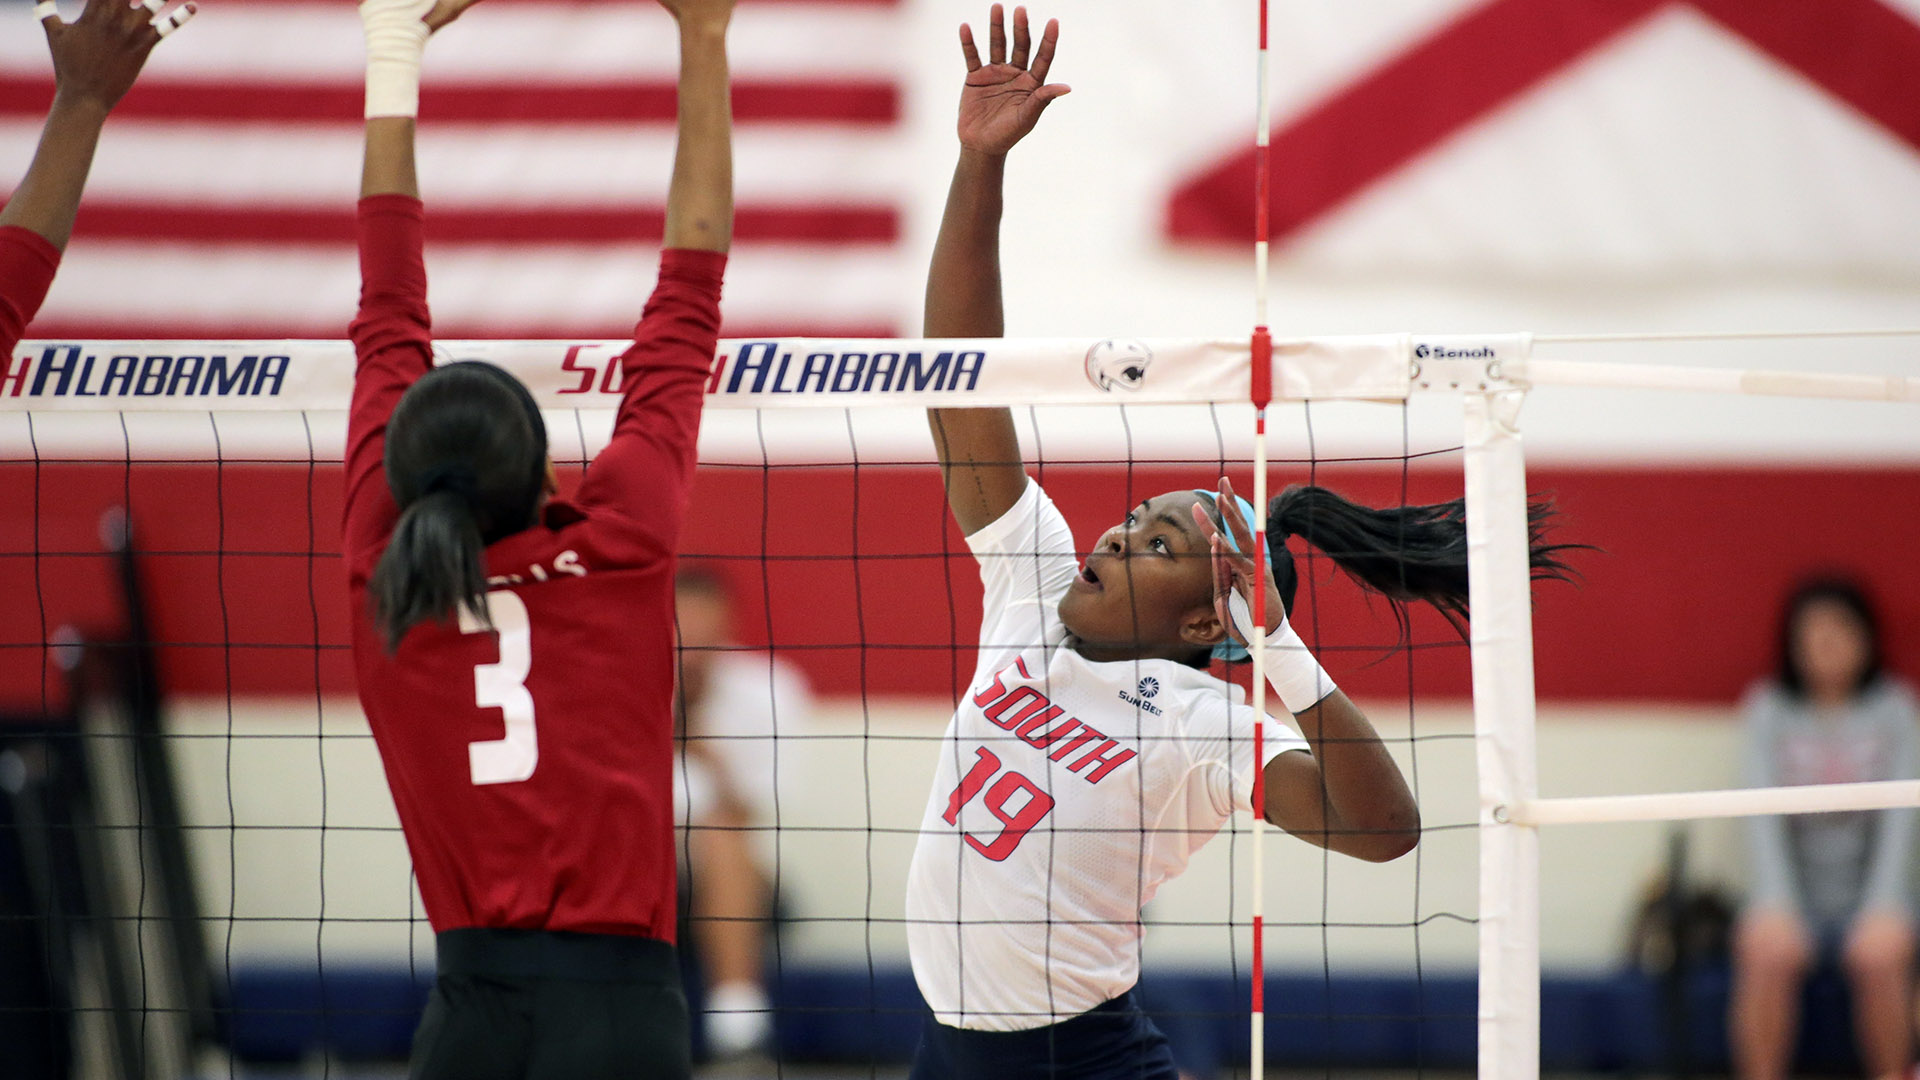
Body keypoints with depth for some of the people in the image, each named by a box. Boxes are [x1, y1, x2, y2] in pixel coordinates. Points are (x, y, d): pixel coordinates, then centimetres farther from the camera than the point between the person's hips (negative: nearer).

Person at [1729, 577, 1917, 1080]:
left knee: (1878, 956, -33)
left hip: (1866, 890, 0)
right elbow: (1762, 812, -5)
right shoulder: (1769, 709, 4)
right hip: (1796, 890, 0)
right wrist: (1775, 904, -20)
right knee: (1768, 952, -32)